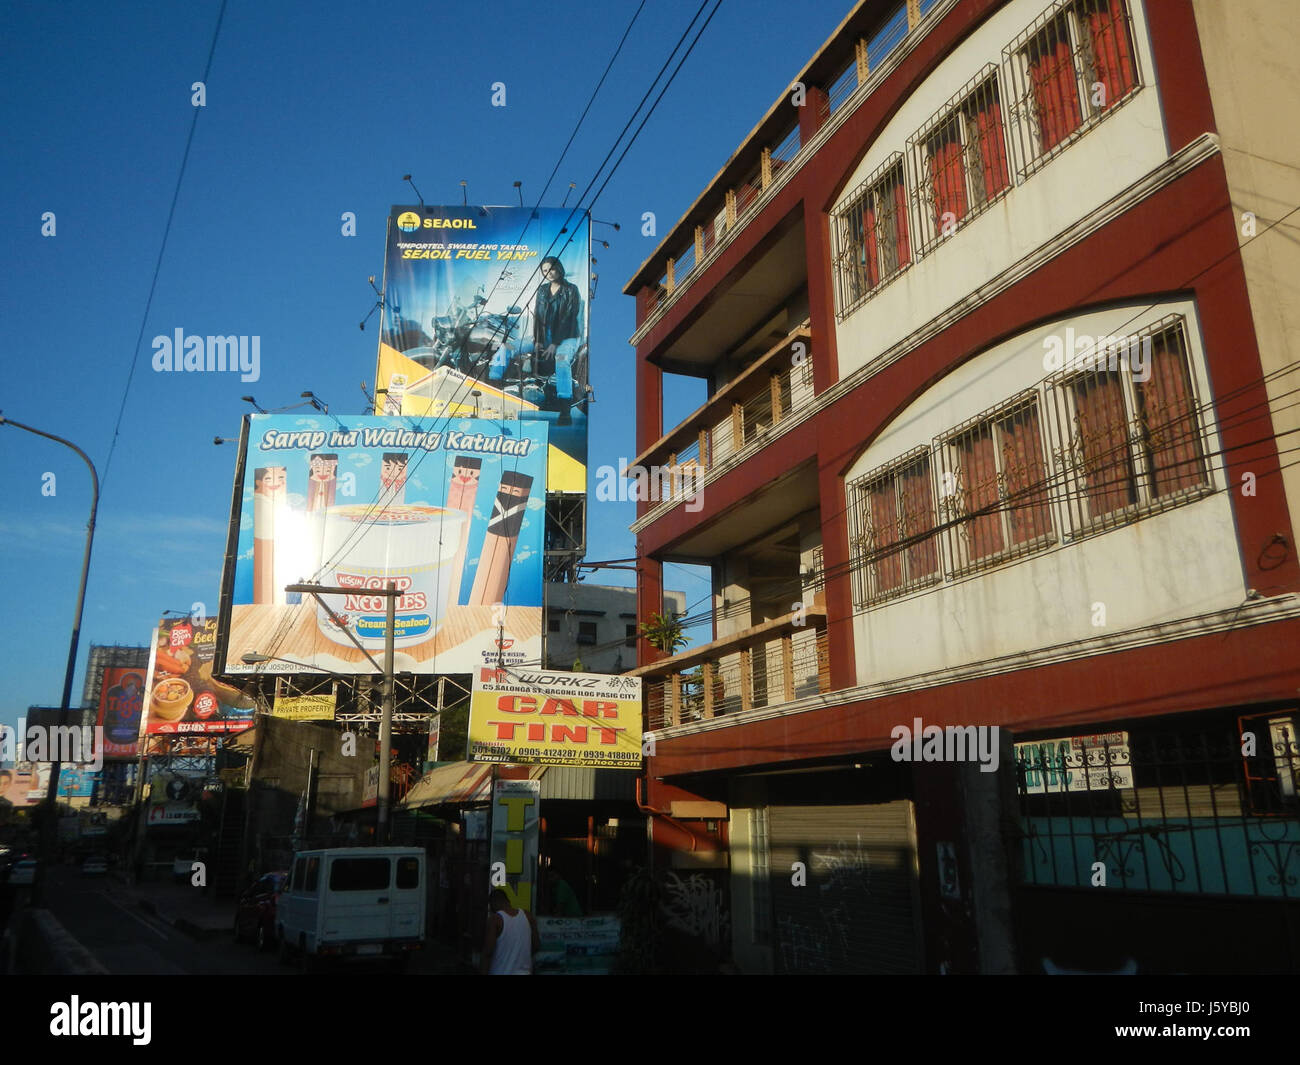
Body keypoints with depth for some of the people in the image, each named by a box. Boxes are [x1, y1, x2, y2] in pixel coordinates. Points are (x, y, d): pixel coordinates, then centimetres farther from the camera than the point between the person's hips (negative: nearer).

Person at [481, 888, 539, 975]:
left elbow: (488, 951, -15)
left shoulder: (495, 919, -12)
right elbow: (537, 944, 8)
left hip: (500, 972, -4)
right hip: (523, 972, 4)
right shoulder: (526, 915, 2)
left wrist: (484, 972, -7)